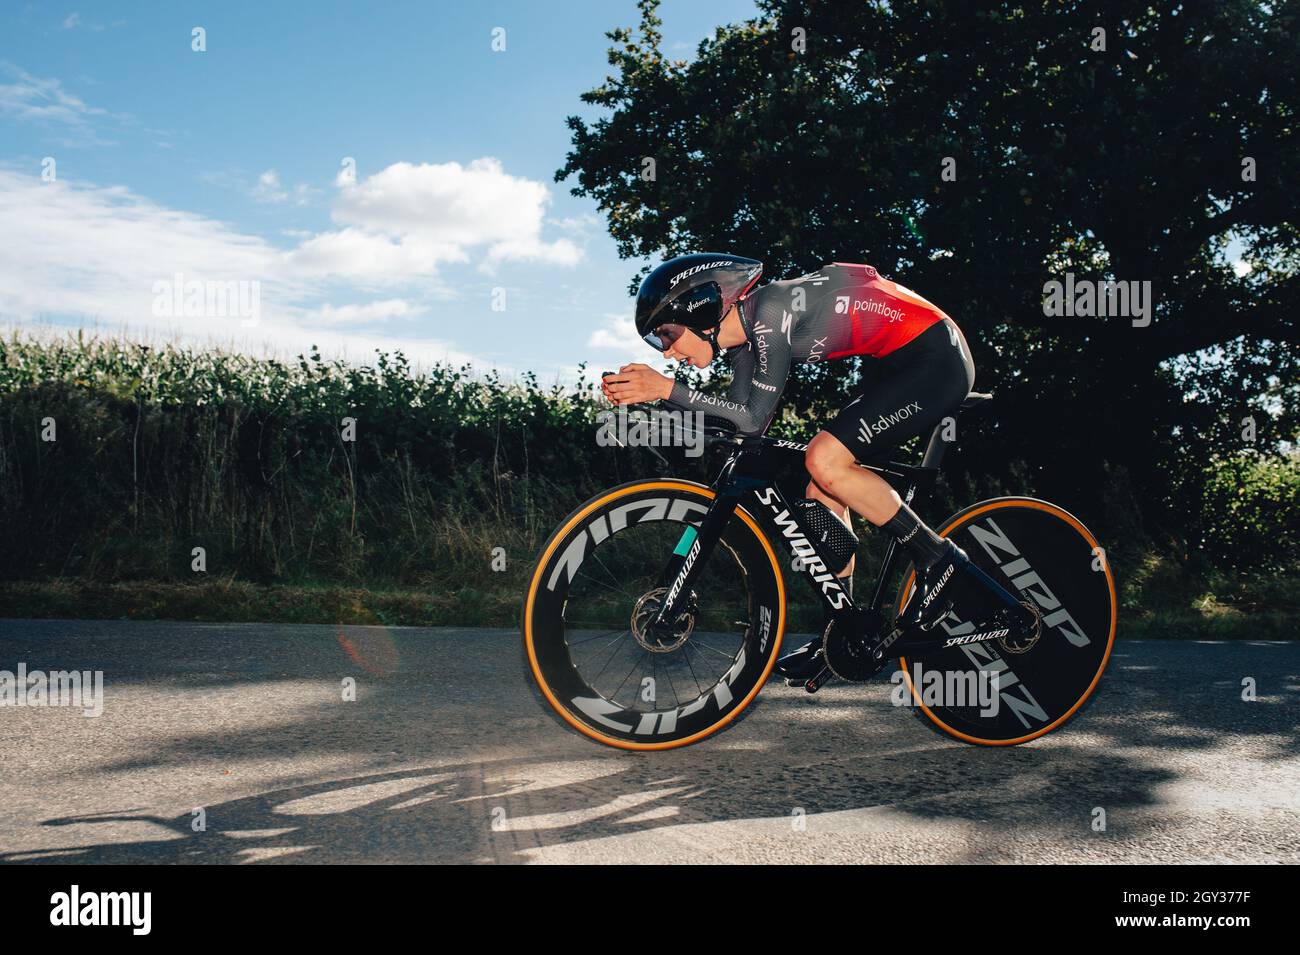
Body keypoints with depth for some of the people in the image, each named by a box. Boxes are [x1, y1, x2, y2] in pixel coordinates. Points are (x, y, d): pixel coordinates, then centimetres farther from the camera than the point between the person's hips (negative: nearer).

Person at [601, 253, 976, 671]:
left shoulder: (768, 311, -23)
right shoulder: (743, 331, 4)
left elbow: (754, 418, -25)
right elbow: (734, 419, 2)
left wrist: (668, 388, -24)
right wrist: (647, 394, -5)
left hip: (934, 356, -10)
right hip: (893, 364, 10)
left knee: (825, 461, -21)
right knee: (824, 490, 5)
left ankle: (938, 559, -6)